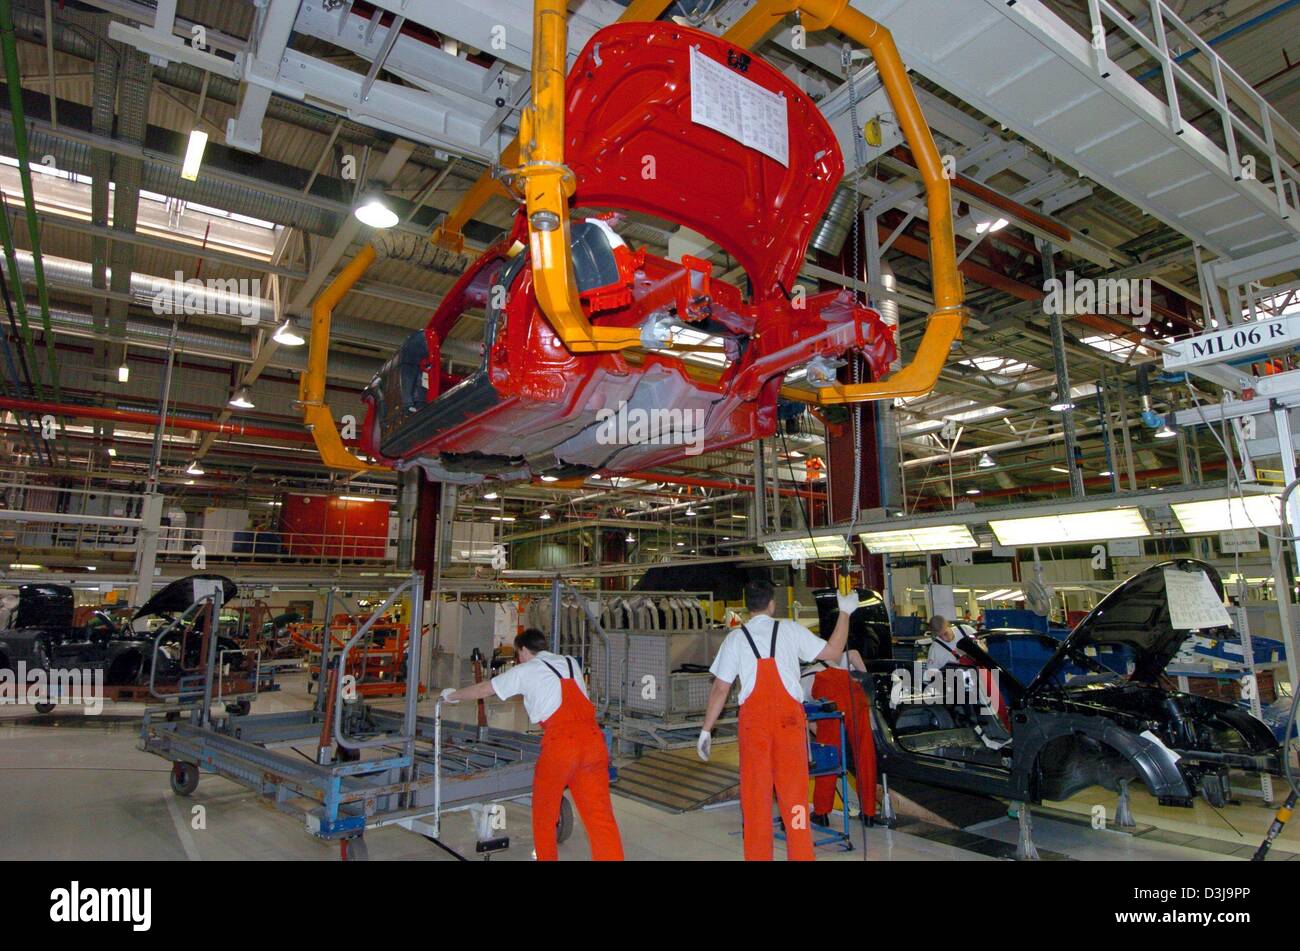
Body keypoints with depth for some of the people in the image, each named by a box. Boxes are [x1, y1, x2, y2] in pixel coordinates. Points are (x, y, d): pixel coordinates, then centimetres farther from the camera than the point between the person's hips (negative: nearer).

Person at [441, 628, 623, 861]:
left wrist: (452, 695, 35)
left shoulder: (526, 670, 9)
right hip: (592, 737, 4)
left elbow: (483, 690, 17)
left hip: (560, 742, -4)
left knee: (544, 812, 19)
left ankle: (546, 857, 30)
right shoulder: (570, 662, 22)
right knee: (600, 815, 4)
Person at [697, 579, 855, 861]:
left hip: (753, 720, 0)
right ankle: (801, 854, 16)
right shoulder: (791, 630, 2)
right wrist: (845, 611, 17)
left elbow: (720, 689, 2)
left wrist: (706, 730, 9)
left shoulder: (735, 638, 3)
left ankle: (758, 855, 17)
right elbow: (833, 652, 8)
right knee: (794, 792, 10)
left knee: (755, 794, 10)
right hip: (789, 717, 0)